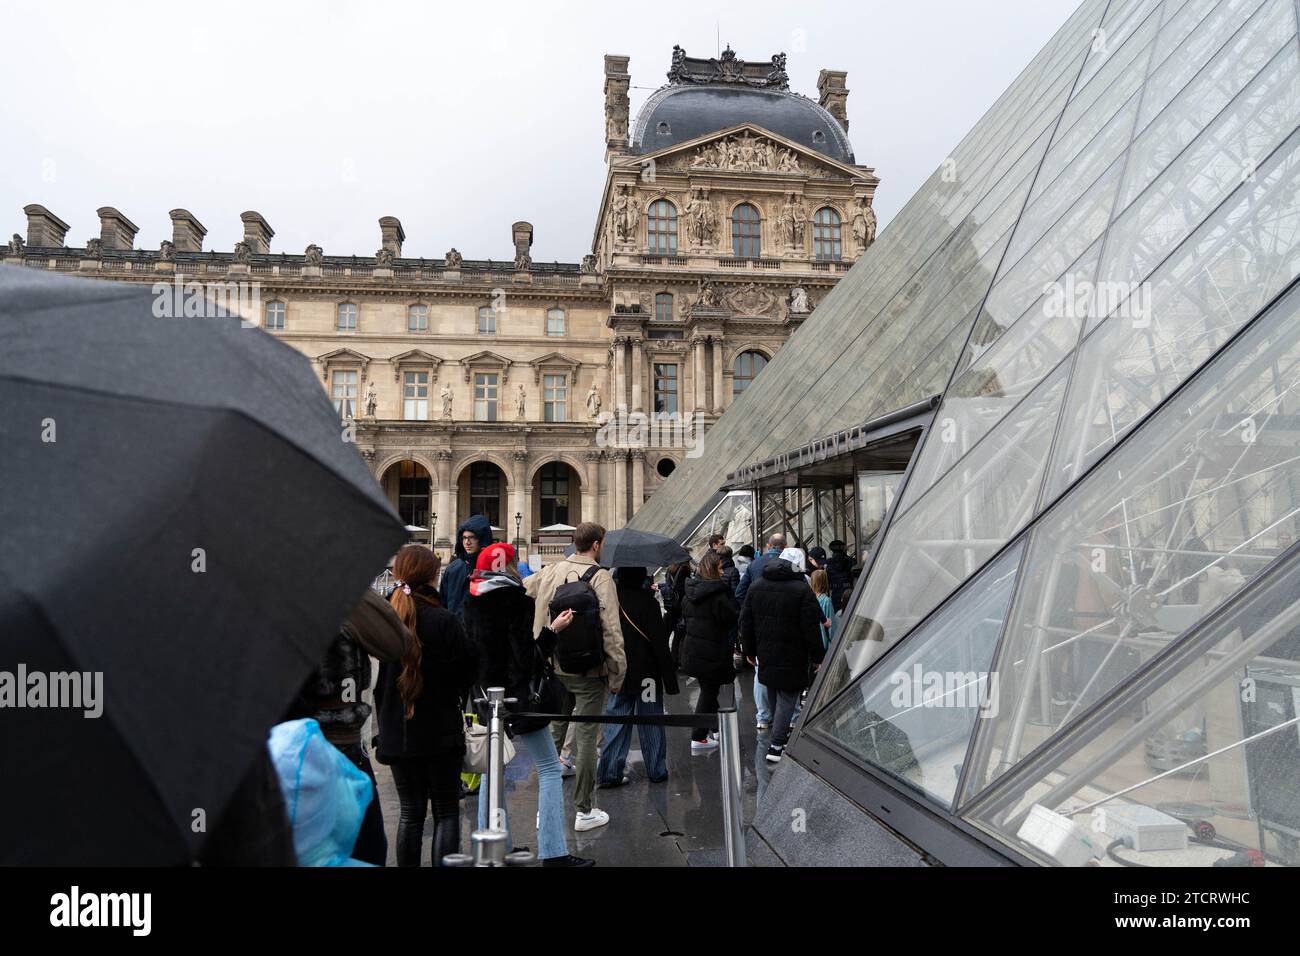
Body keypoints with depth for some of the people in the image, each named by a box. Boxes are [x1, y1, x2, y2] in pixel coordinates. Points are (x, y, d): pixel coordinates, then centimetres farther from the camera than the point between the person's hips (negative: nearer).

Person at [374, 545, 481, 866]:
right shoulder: (444, 621, -16)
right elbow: (468, 669, -9)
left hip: (395, 732, 4)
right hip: (441, 731, -3)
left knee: (410, 812, 16)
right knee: (446, 810, 9)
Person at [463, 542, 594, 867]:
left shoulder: (472, 602, 4)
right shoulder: (514, 601, -16)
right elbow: (528, 659, -19)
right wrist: (552, 630, -8)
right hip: (515, 697, -7)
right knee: (549, 769, 1)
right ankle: (553, 852, 0)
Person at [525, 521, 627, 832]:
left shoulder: (551, 571, 2)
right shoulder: (600, 577, -14)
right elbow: (611, 630, -16)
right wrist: (617, 674, -9)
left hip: (554, 667, 5)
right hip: (588, 670, -5)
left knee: (554, 732, 15)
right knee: (586, 737, 5)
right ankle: (584, 810, 14)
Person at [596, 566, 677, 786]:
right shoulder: (647, 601, -15)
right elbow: (660, 642, -14)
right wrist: (669, 677, -8)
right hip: (647, 672, -3)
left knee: (616, 722, 9)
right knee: (651, 722, 9)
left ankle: (609, 773, 7)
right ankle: (657, 771, 18)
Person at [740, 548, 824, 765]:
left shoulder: (756, 587, 5)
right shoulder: (802, 590, -14)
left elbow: (746, 622, 10)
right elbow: (811, 628, -13)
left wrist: (750, 651, 18)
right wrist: (817, 657, -3)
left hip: (765, 656, 6)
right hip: (792, 658, -6)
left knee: (774, 696, 21)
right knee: (787, 698, 0)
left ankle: (781, 732, 35)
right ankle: (776, 745, -3)